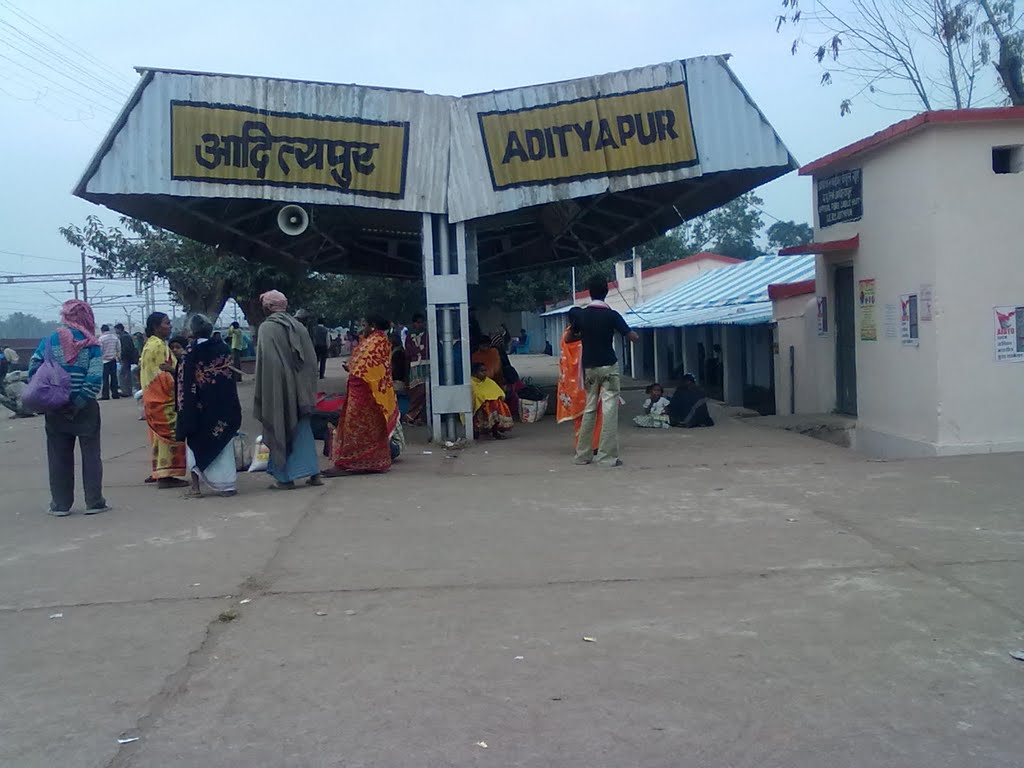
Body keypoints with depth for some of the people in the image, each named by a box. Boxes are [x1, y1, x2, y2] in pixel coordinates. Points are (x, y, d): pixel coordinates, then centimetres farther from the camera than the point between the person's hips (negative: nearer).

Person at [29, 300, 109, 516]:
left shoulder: (49, 341, -1)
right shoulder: (91, 345, -7)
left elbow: (33, 368, -5)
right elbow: (95, 379, -16)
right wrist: (79, 403, -11)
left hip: (56, 408, 2)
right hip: (85, 409, -2)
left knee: (58, 456, 10)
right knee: (90, 455, 8)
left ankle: (60, 504, 14)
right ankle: (94, 502, 9)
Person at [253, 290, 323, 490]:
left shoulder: (266, 329, -11)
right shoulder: (299, 327, 4)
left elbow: (265, 363, -14)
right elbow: (311, 359, 6)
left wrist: (261, 395, -9)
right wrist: (308, 387, 14)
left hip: (278, 390, -5)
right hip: (300, 389, 5)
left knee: (280, 431, 5)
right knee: (302, 430, 13)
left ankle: (285, 477, 9)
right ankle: (313, 473, 11)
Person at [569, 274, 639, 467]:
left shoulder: (580, 314, 0)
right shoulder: (611, 315, -10)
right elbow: (632, 337, -8)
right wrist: (635, 334, 13)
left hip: (589, 367, 4)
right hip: (609, 366, -4)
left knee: (589, 408, 13)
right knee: (609, 409, -3)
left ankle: (583, 454, 16)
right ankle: (607, 455, -7)